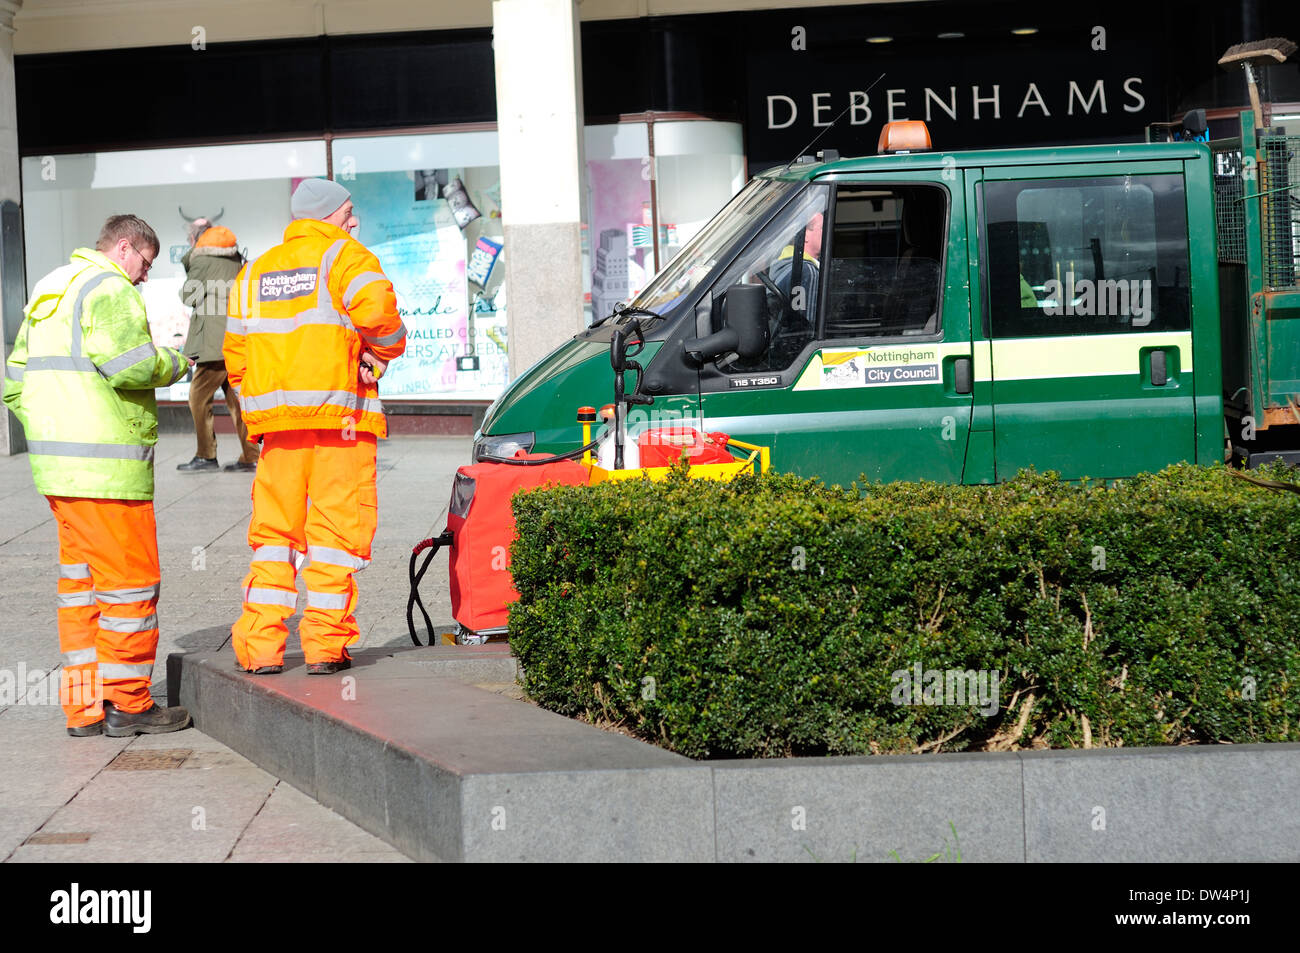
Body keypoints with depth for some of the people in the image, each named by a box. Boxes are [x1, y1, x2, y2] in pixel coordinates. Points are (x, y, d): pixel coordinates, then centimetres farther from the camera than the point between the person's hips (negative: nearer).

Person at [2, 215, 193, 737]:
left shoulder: (47, 292, 20)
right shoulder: (109, 289, -10)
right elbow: (128, 364, -24)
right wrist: (173, 363, -5)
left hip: (57, 467, 9)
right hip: (105, 468, -9)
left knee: (80, 579, 13)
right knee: (129, 578, -1)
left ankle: (84, 705, 16)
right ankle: (127, 704, 4)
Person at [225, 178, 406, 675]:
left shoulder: (254, 272, 20)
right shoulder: (345, 256, 0)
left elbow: (235, 353, 17)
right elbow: (377, 311, -18)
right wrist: (383, 352, 0)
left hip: (277, 420, 5)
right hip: (340, 413, -5)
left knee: (275, 530, 9)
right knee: (337, 528, 0)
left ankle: (260, 645, 5)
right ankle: (326, 643, -1)